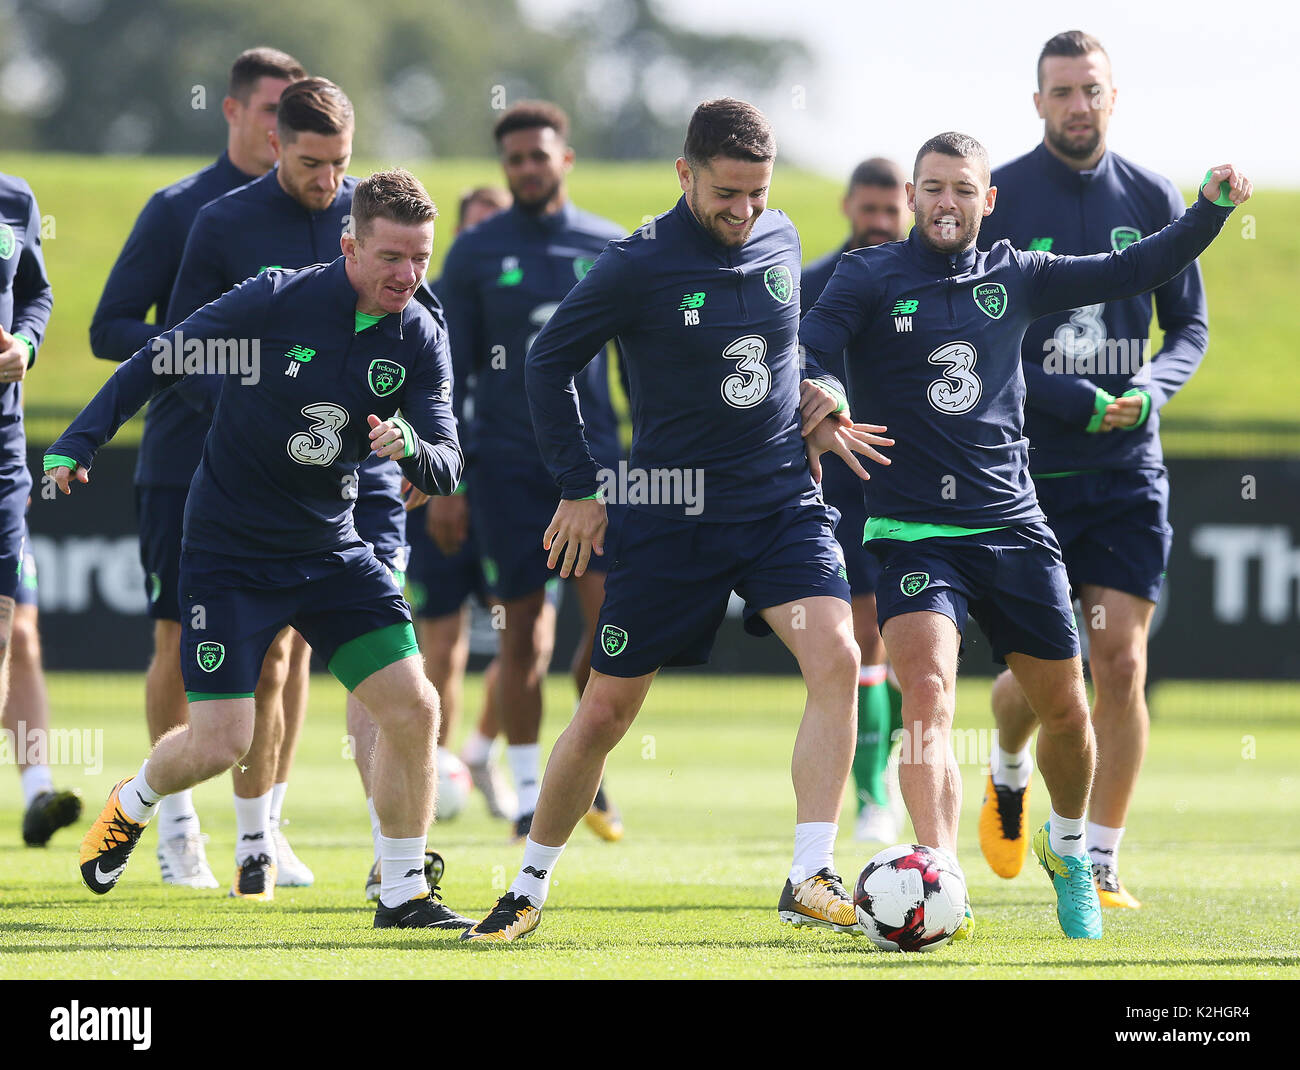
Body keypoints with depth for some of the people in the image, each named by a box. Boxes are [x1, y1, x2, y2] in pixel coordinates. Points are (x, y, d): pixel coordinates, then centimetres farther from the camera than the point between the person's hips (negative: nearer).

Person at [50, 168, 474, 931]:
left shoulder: (421, 338, -5)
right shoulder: (276, 301, -17)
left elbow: (447, 469, -7)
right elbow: (158, 361, -7)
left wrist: (411, 448, -31)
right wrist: (78, 445, -10)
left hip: (331, 551, 4)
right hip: (230, 553, -4)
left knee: (414, 707, -8)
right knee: (220, 743, -7)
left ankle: (404, 894, 7)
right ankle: (132, 805, 28)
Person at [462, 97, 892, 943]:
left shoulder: (780, 241, 3)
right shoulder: (639, 266, -12)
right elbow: (550, 362, 0)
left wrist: (817, 395, 4)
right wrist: (579, 488, 0)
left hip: (783, 500, 3)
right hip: (672, 515, -3)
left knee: (836, 658, -22)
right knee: (606, 712, 3)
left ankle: (811, 881, -21)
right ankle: (530, 888, 24)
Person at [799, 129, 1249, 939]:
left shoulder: (1013, 277, 9)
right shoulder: (869, 279, 0)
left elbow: (1132, 272, 9)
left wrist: (1210, 211, -3)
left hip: (1013, 526, 4)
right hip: (913, 531, -4)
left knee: (1066, 712, 10)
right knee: (927, 696, -24)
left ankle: (1068, 848, 39)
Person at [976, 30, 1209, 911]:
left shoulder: (1153, 200, 4)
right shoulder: (995, 201, -5)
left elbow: (1191, 325, 11)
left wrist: (1150, 388, -10)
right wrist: (1071, 400, -19)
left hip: (1127, 471, 2)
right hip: (1025, 467, -2)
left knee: (1120, 659, -8)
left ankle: (1100, 864, 2)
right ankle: (1009, 773, 37)